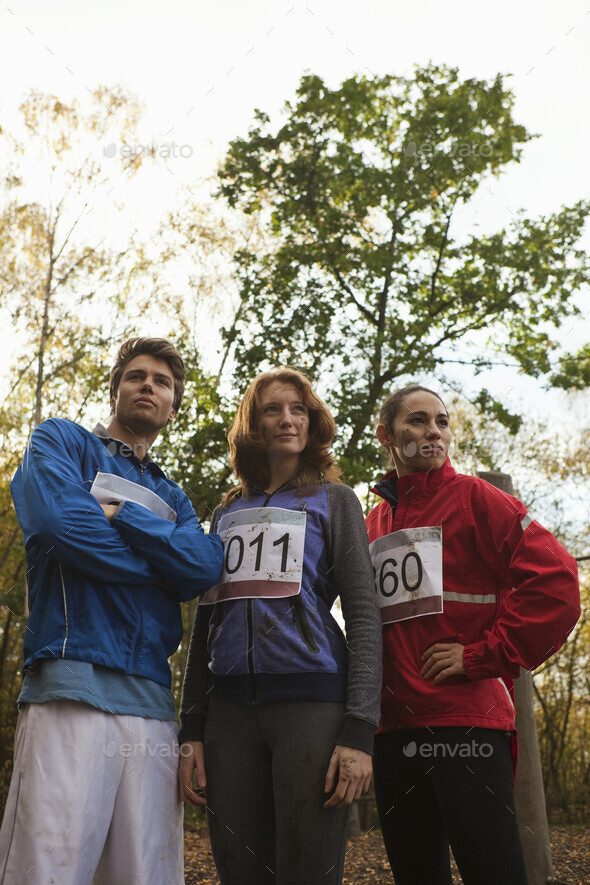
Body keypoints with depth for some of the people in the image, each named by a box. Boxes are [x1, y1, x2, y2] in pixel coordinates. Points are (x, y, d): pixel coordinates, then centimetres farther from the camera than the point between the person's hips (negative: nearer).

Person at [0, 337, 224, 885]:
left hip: (152, 698, 5)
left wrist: (119, 513, -5)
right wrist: (162, 559, 3)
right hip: (73, 683, -5)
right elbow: (62, 521, -10)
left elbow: (207, 568, 3)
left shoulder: (173, 498, 24)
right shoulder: (61, 441, 11)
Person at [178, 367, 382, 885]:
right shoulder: (227, 513, 19)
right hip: (230, 706, 4)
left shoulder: (333, 500, 8)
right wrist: (192, 728, 10)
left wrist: (359, 729, -12)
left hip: (311, 700, -3)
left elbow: (364, 613, -1)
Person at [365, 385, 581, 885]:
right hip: (394, 725, 6)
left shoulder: (474, 498, 0)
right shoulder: (373, 524, 15)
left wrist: (485, 656, -14)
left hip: (466, 721, -5)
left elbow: (556, 581, -11)